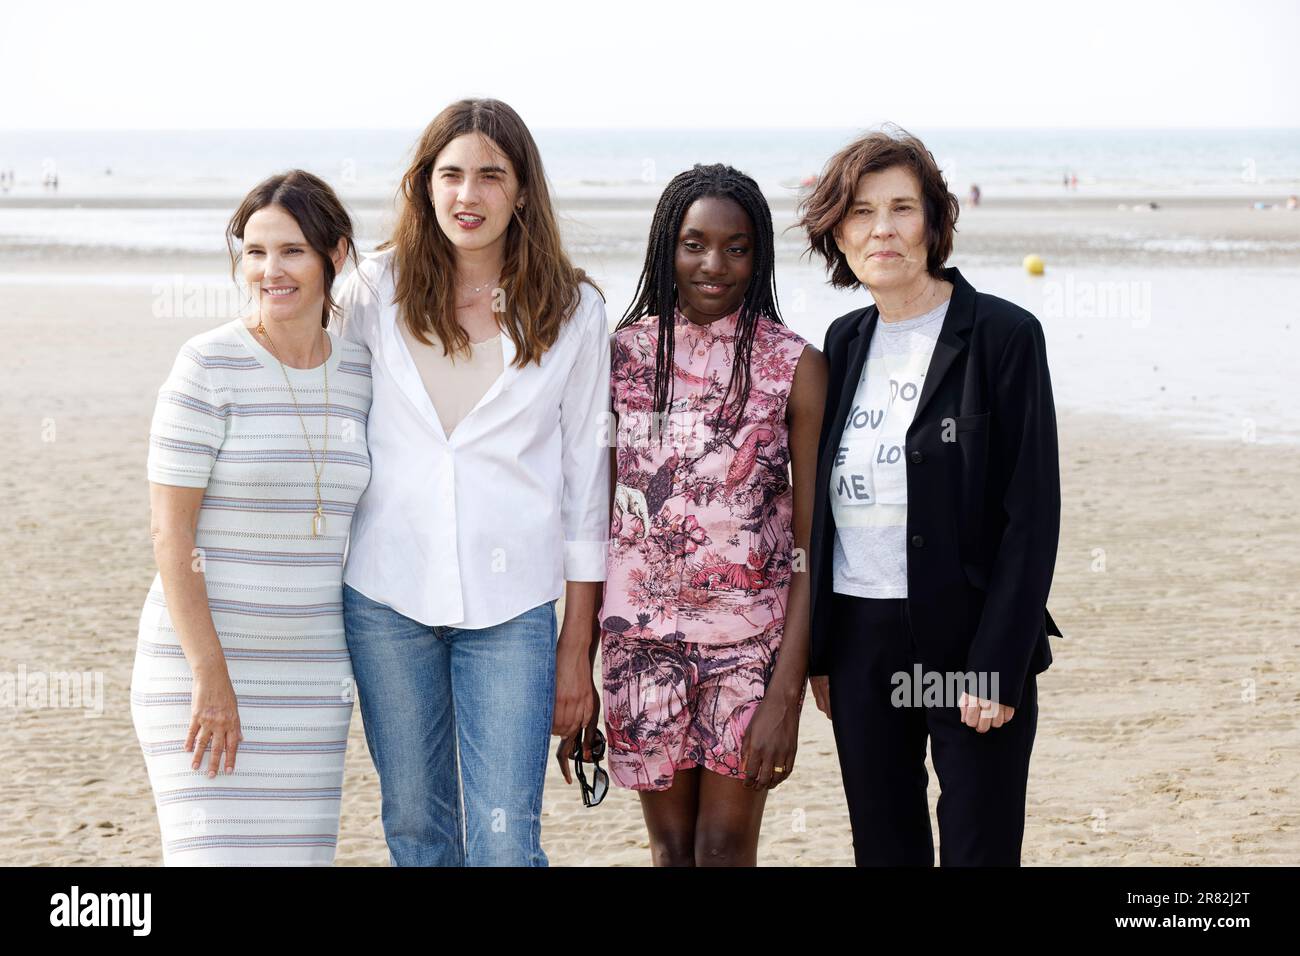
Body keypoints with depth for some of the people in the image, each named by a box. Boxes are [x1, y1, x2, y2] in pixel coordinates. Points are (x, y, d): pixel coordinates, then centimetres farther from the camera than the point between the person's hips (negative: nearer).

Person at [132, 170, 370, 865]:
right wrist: (210, 677, -16)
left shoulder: (355, 372, 7)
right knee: (220, 854, -9)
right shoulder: (209, 366, -9)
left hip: (311, 671, 5)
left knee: (297, 854, 7)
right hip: (201, 659, -5)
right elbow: (168, 530, -12)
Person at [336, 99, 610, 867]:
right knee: (416, 826, 10)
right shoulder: (378, 291, 2)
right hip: (388, 593, 2)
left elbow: (585, 481, 3)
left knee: (506, 841, -6)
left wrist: (577, 646, 2)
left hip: (511, 606, -1)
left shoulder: (571, 311, 0)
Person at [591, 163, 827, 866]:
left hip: (752, 635, -2)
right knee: (670, 843, 10)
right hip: (641, 637, 2)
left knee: (725, 846, 0)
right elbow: (597, 508, 7)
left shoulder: (795, 365, -5)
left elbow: (810, 542, -6)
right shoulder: (625, 350, 2)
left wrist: (787, 692, -14)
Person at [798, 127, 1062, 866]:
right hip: (860, 640, 5)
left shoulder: (1003, 334, -7)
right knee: (883, 847, 12)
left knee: (978, 849, 0)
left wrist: (998, 665, -15)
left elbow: (1032, 513, -10)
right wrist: (819, 651, 10)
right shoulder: (845, 341, 9)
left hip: (966, 640, -5)